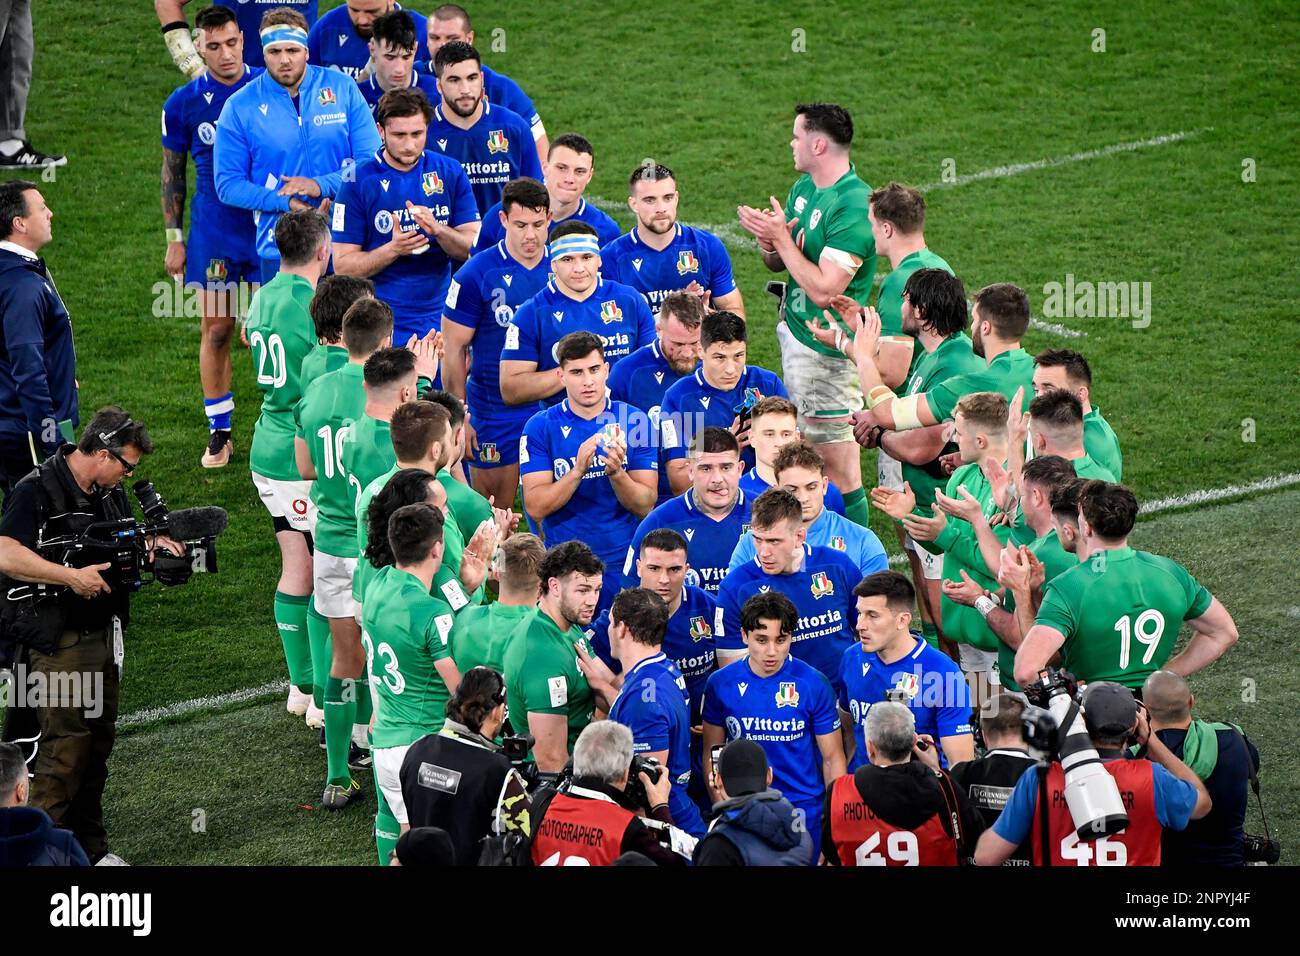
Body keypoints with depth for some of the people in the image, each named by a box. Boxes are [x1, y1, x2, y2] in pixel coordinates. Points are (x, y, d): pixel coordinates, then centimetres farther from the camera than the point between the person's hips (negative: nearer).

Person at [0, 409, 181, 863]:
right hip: (57, 642, -8)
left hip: (104, 634, 9)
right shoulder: (37, 491, -15)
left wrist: (152, 544, 5)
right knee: (66, 744, -10)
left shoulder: (109, 492, 12)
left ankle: (90, 848, 21)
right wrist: (72, 577, -26)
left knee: (99, 740, 12)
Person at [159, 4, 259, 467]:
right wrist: (174, 238, 5)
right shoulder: (183, 103, -3)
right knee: (216, 331, 3)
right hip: (212, 231, 0)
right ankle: (219, 433, 14)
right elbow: (172, 172, 6)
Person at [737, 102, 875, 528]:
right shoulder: (804, 188, 8)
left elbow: (823, 291, -25)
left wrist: (782, 238, -19)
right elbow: (777, 263, 16)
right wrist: (768, 242, -7)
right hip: (793, 331, 9)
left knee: (837, 463, -4)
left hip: (827, 347, -9)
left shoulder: (853, 207, -22)